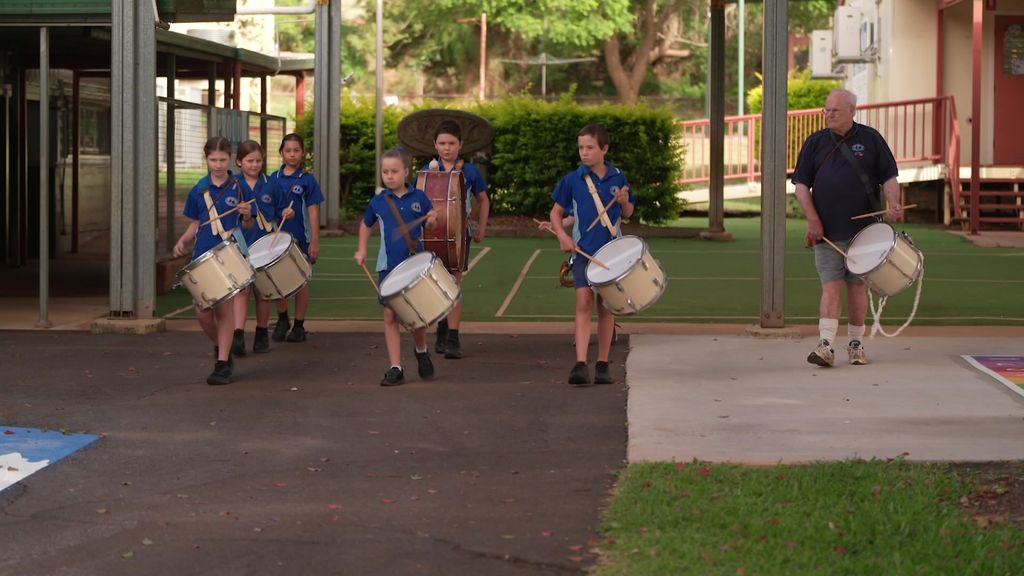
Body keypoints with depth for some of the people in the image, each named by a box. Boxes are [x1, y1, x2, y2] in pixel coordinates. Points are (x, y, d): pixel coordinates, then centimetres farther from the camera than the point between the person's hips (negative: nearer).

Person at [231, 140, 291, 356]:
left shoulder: (272, 185, 5)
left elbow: (280, 212, 8)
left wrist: (286, 213, -12)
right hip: (241, 246, -1)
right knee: (242, 289, -11)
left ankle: (262, 335, 21)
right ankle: (238, 336, -17)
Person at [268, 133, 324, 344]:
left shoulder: (307, 180, -5)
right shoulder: (274, 178, 4)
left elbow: (313, 212, -7)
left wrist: (315, 242, -10)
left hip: (300, 239, -3)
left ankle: (299, 326, 15)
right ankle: (282, 320, 26)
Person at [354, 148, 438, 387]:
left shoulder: (419, 197, -2)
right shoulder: (378, 202, 1)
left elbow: (429, 224, 10)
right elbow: (366, 224, 19)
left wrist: (432, 220, -13)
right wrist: (361, 250, 9)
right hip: (388, 267, 1)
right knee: (390, 315, -3)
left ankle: (421, 352, 34)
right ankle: (395, 369, 2)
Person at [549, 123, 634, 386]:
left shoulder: (618, 178, 3)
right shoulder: (572, 180, -1)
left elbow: (628, 213, 13)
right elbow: (556, 212, 8)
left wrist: (624, 201, -8)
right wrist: (563, 236, -8)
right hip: (583, 252, -2)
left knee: (605, 307, 8)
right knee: (584, 303, -14)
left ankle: (603, 364, 16)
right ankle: (580, 364, -22)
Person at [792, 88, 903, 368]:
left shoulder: (870, 139, 5)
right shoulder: (815, 142, 7)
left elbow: (889, 177, 4)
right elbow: (801, 184, 5)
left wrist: (893, 204, -15)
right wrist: (812, 219, -6)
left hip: (863, 230, 0)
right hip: (827, 232, 0)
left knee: (857, 286, 6)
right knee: (831, 286, -8)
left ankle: (856, 344, 17)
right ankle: (826, 346, -16)